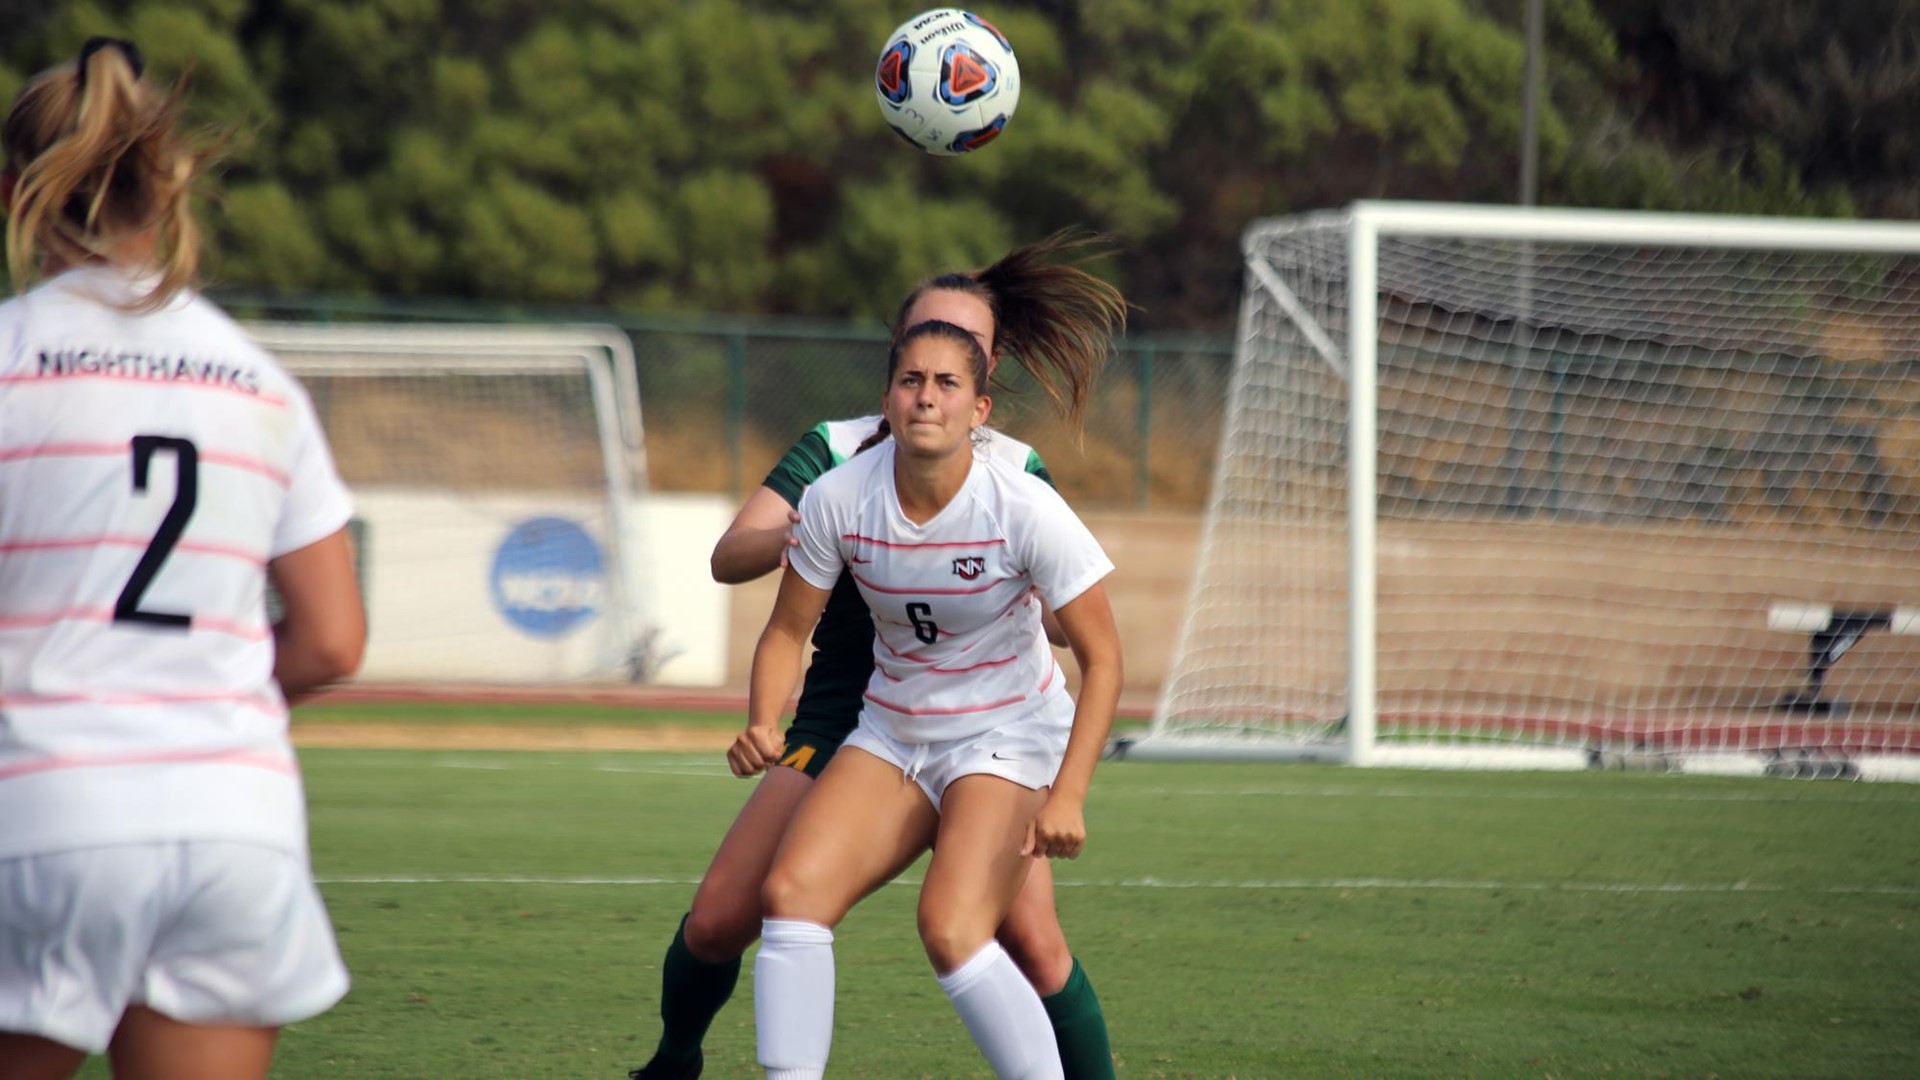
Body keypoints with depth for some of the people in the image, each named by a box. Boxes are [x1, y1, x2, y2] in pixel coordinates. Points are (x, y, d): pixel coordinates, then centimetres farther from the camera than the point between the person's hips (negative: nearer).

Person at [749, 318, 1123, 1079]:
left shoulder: (1024, 509, -21)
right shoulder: (837, 500, -12)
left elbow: (1101, 656, -17)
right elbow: (788, 629, 1)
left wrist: (1067, 795, -26)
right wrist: (762, 724, -19)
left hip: (1009, 738, -4)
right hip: (890, 735, 4)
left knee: (951, 930, -26)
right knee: (790, 890, -17)